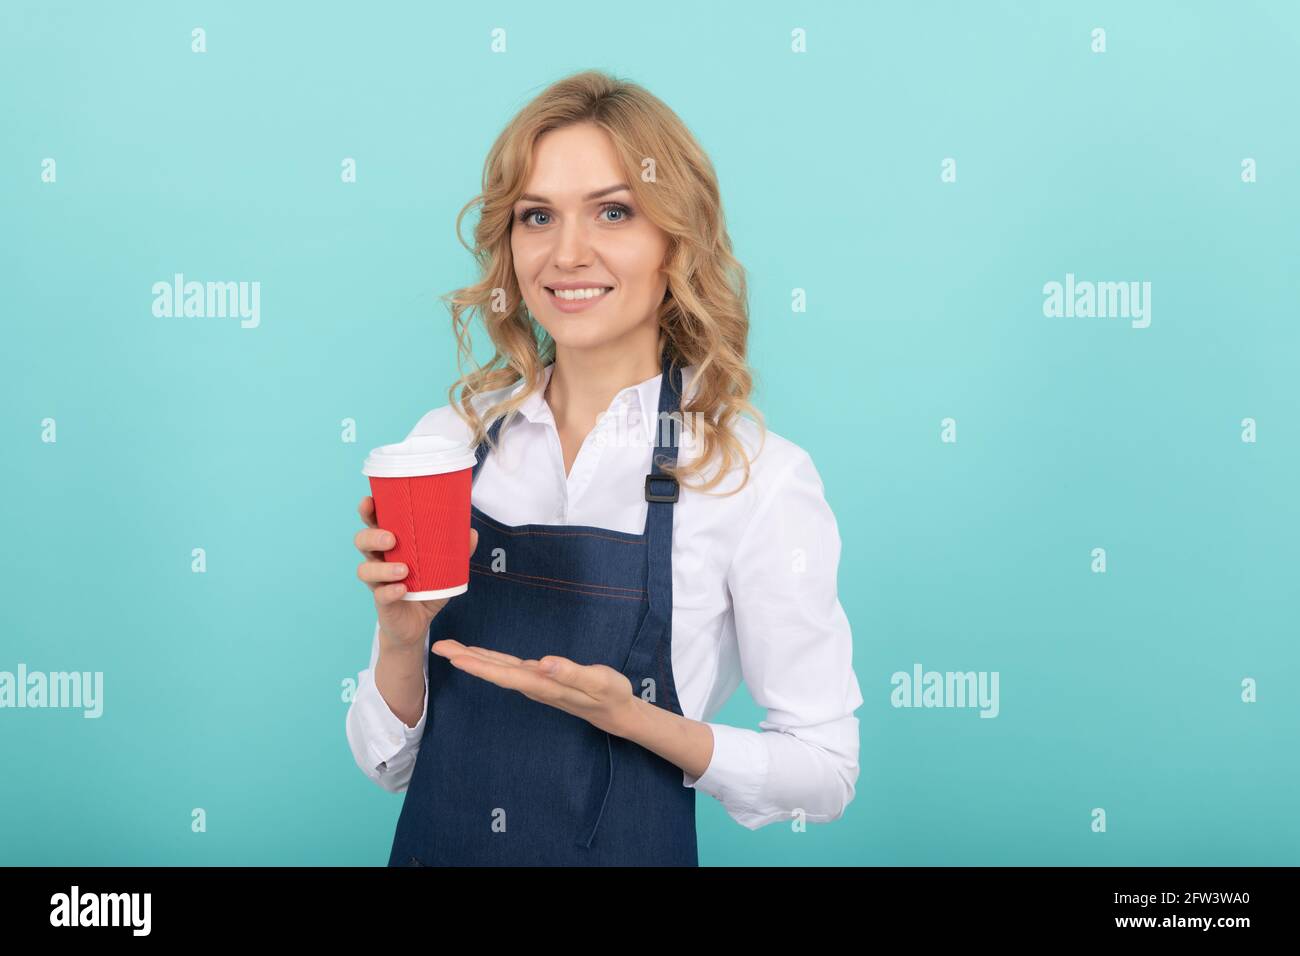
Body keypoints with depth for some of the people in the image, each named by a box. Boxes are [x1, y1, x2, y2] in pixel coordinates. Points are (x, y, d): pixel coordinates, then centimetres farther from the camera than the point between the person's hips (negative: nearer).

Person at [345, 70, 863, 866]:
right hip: (435, 844, 3)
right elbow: (388, 763, 0)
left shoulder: (759, 476, -15)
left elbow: (824, 775, -9)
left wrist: (626, 716, -22)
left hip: (633, 846, -3)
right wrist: (404, 635, -18)